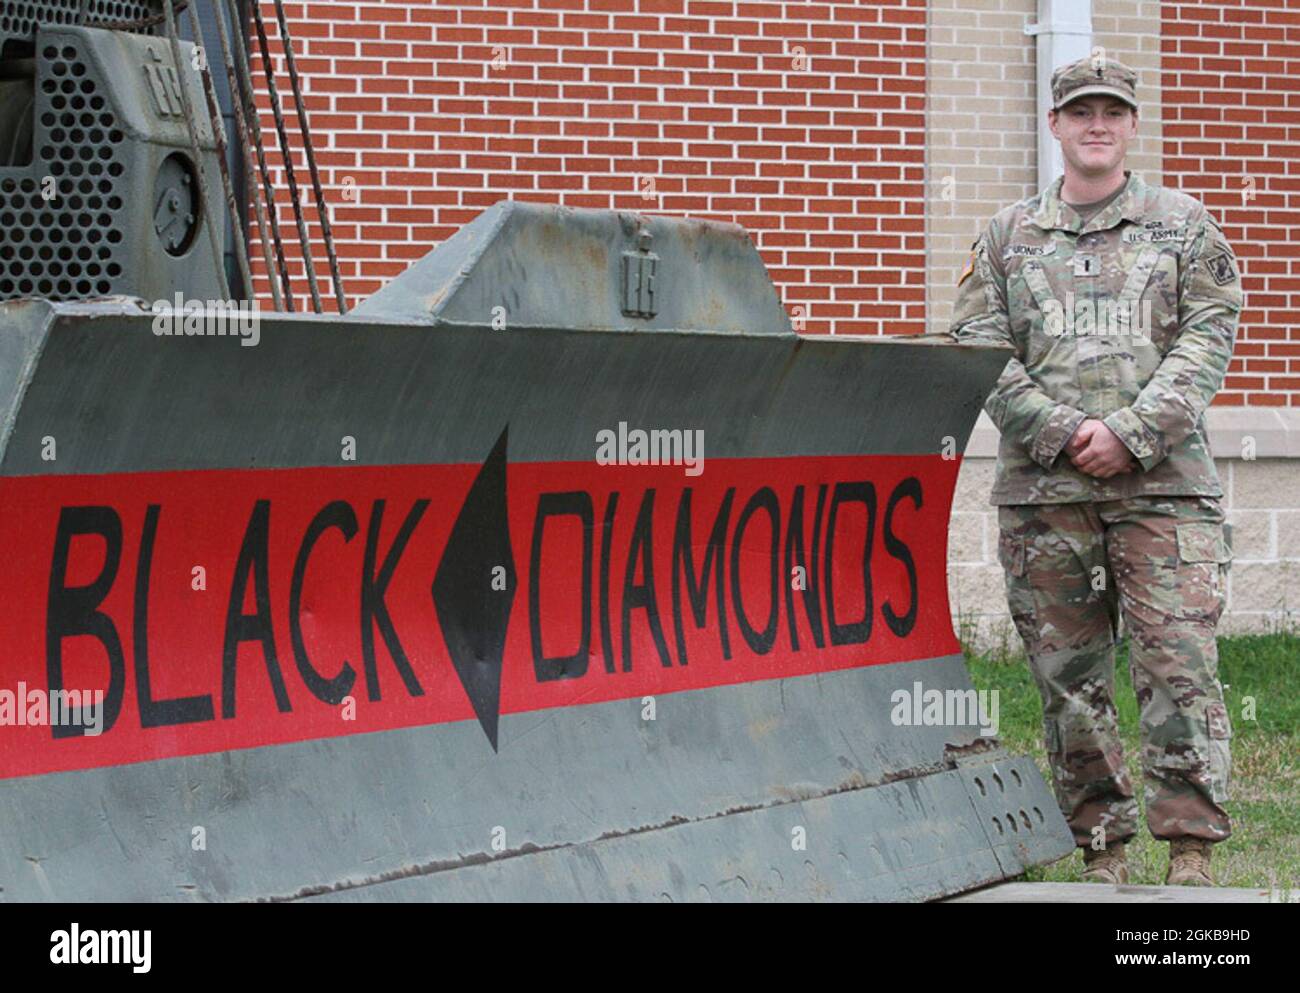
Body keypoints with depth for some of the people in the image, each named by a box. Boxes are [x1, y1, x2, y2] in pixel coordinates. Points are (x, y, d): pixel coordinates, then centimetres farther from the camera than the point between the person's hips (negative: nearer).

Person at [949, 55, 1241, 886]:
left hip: (1162, 483, -2)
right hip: (1043, 488, 2)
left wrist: (1131, 433, -11)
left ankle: (1192, 852, -7)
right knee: (1069, 677, 3)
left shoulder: (1185, 227, 10)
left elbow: (1208, 340, 1)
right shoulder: (1007, 239, 13)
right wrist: (1060, 433, -8)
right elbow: (979, 351, 5)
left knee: (1180, 665, -9)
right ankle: (1103, 850, 11)